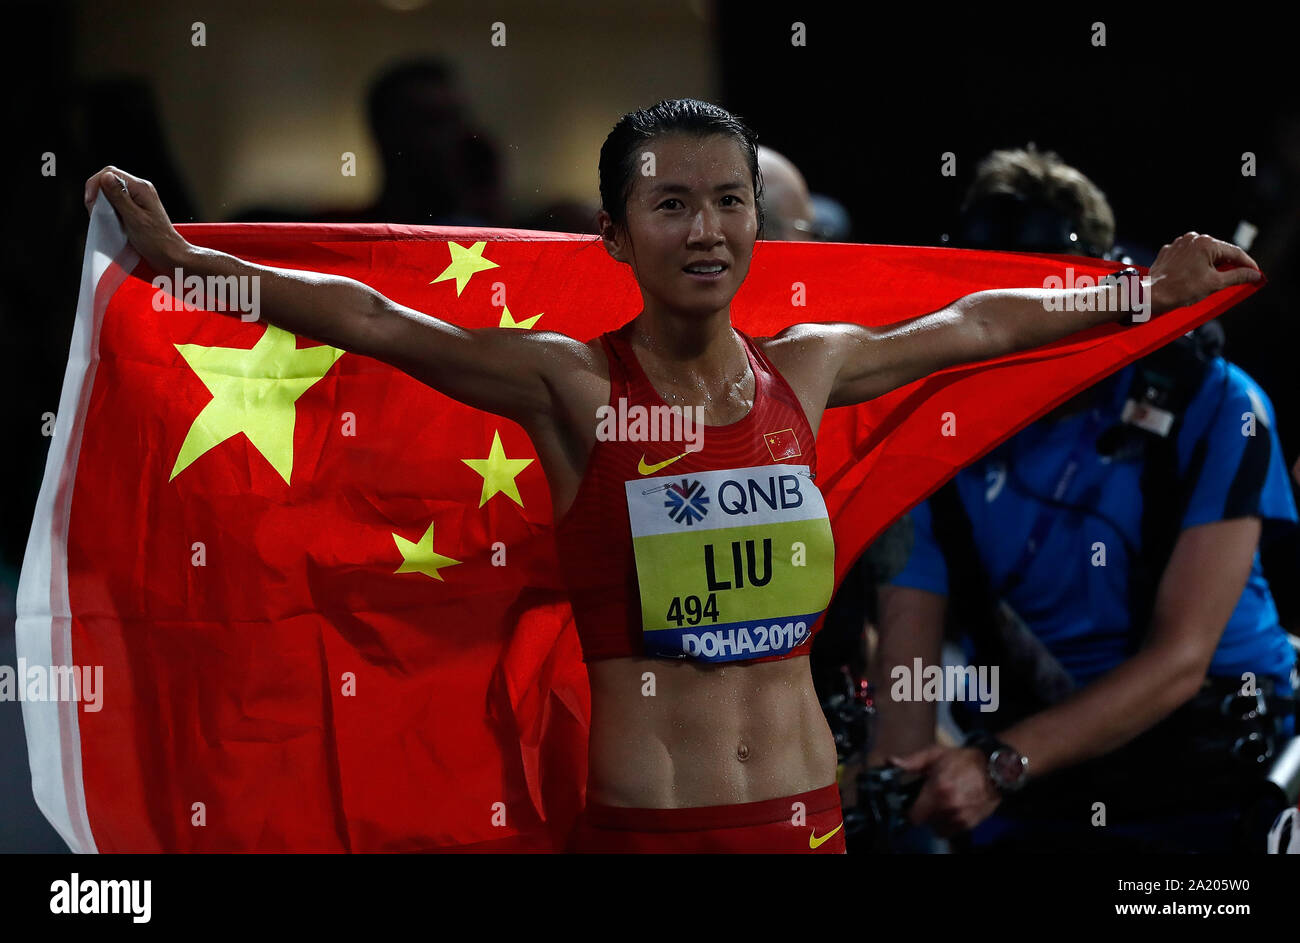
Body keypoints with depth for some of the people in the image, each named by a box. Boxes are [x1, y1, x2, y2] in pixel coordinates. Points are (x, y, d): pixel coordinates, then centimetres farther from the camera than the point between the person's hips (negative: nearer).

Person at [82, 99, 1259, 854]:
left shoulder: (806, 368, 9)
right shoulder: (572, 384, -4)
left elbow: (980, 324, 23)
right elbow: (369, 319, -11)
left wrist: (1161, 292, 34)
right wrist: (179, 256, -20)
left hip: (805, 815, 4)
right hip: (643, 821, -4)